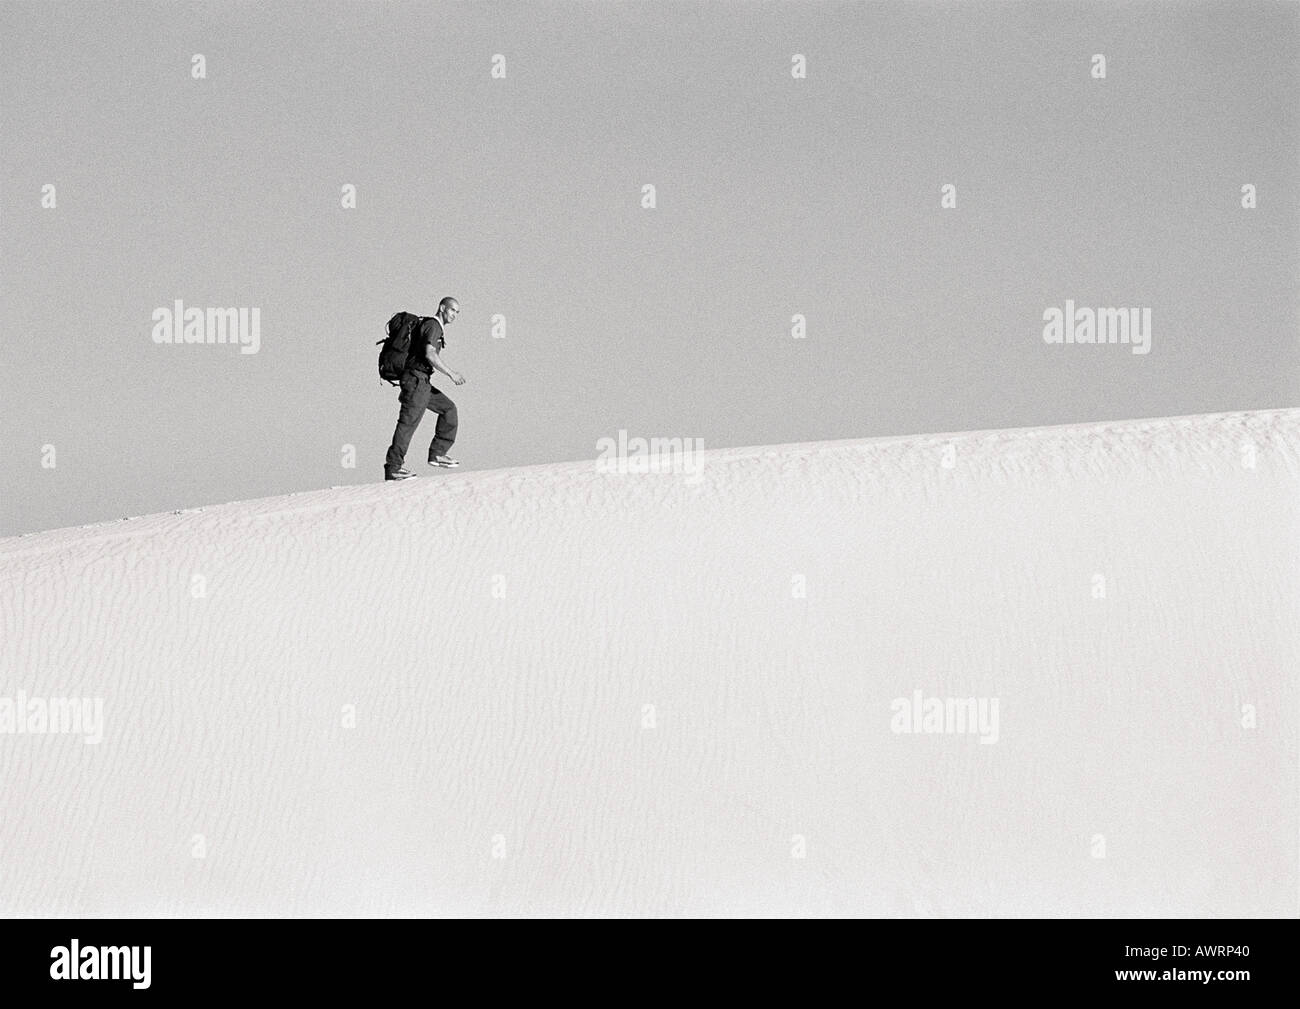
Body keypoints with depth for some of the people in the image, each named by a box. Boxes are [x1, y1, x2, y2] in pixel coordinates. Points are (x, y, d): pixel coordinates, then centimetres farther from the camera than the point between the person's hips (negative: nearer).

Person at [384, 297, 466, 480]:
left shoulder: (437, 327, 22)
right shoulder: (433, 325, -9)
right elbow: (429, 354, -23)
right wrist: (451, 374, -19)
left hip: (422, 382, 10)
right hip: (417, 380, -10)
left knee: (448, 408, 12)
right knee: (408, 423, -10)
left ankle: (437, 453, 10)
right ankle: (393, 468, -8)